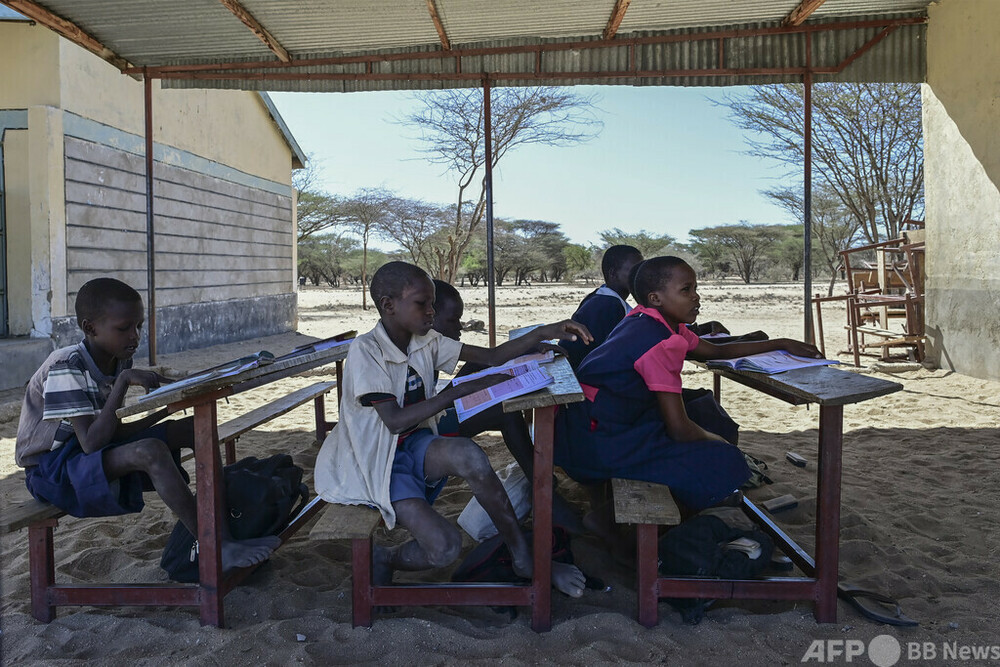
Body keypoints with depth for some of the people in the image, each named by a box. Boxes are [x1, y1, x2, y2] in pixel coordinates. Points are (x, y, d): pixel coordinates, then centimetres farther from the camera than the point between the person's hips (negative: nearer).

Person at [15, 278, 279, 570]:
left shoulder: (119, 362, 1)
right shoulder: (66, 368, -22)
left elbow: (114, 433, 3)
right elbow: (92, 443, -31)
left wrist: (167, 409, -7)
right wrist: (123, 381, -31)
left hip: (94, 456, 8)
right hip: (52, 467, -8)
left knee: (196, 426, -1)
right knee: (150, 451, -36)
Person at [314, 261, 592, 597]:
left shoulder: (426, 341, 2)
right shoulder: (365, 350, -18)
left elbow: (492, 357, 0)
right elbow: (395, 421, -25)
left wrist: (544, 334, -13)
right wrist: (460, 391, -28)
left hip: (415, 445, 6)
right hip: (379, 462, -5)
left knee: (467, 454, -31)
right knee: (444, 547, -26)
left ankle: (524, 557, -16)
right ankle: (385, 560, 8)